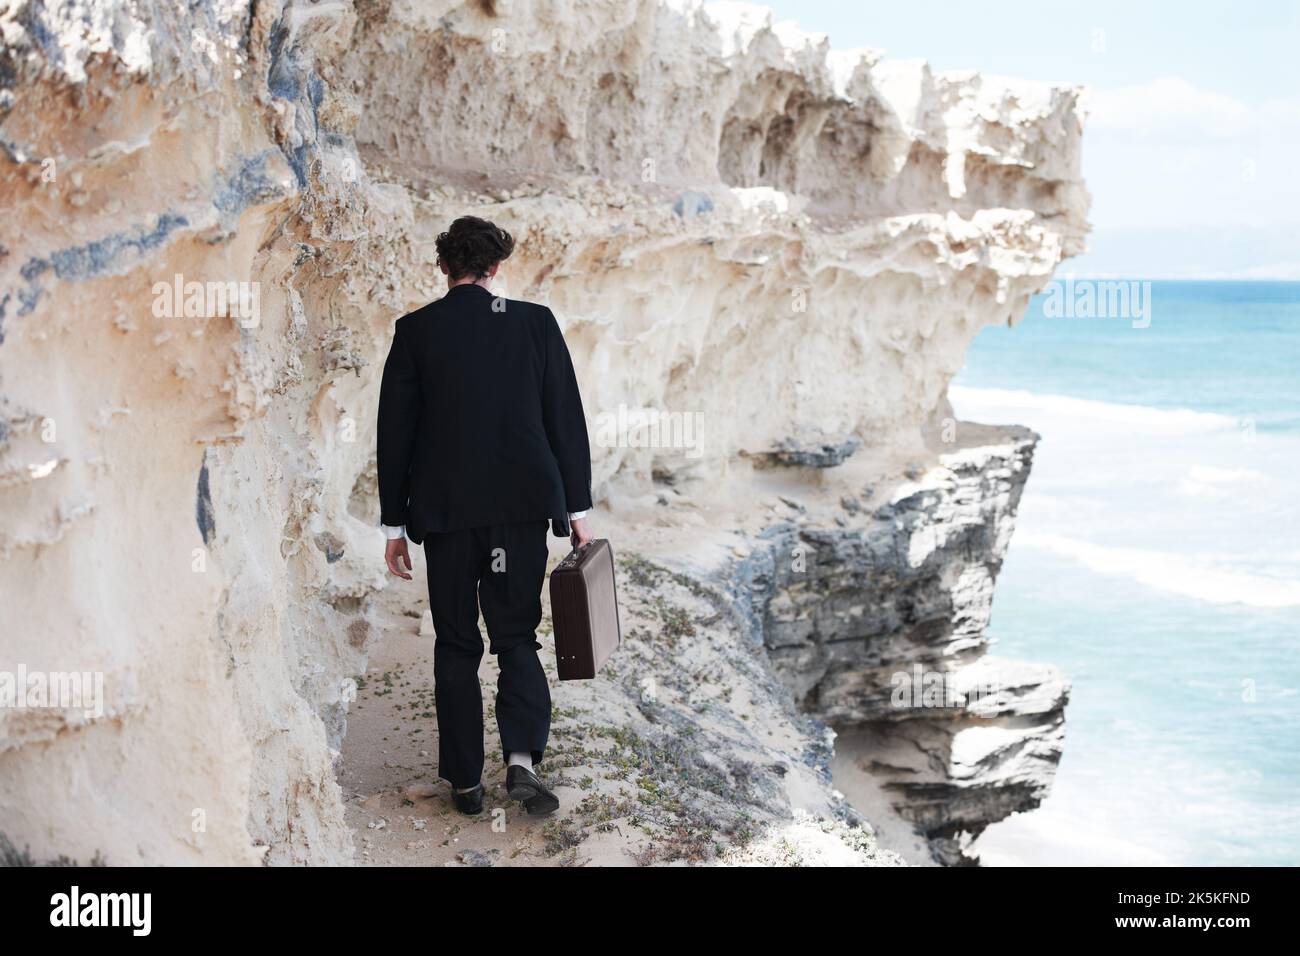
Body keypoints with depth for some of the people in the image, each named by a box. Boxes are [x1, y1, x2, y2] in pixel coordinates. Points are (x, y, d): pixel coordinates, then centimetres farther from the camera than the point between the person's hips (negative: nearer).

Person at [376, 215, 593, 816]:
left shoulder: (415, 330, 0)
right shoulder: (535, 322, 1)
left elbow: (395, 429, 2)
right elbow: (566, 419, 2)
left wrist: (395, 522, 8)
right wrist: (576, 506, 8)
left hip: (444, 511, 0)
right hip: (521, 504, 0)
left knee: (456, 645, 9)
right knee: (516, 636, 9)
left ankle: (465, 780, 11)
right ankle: (522, 759, -10)